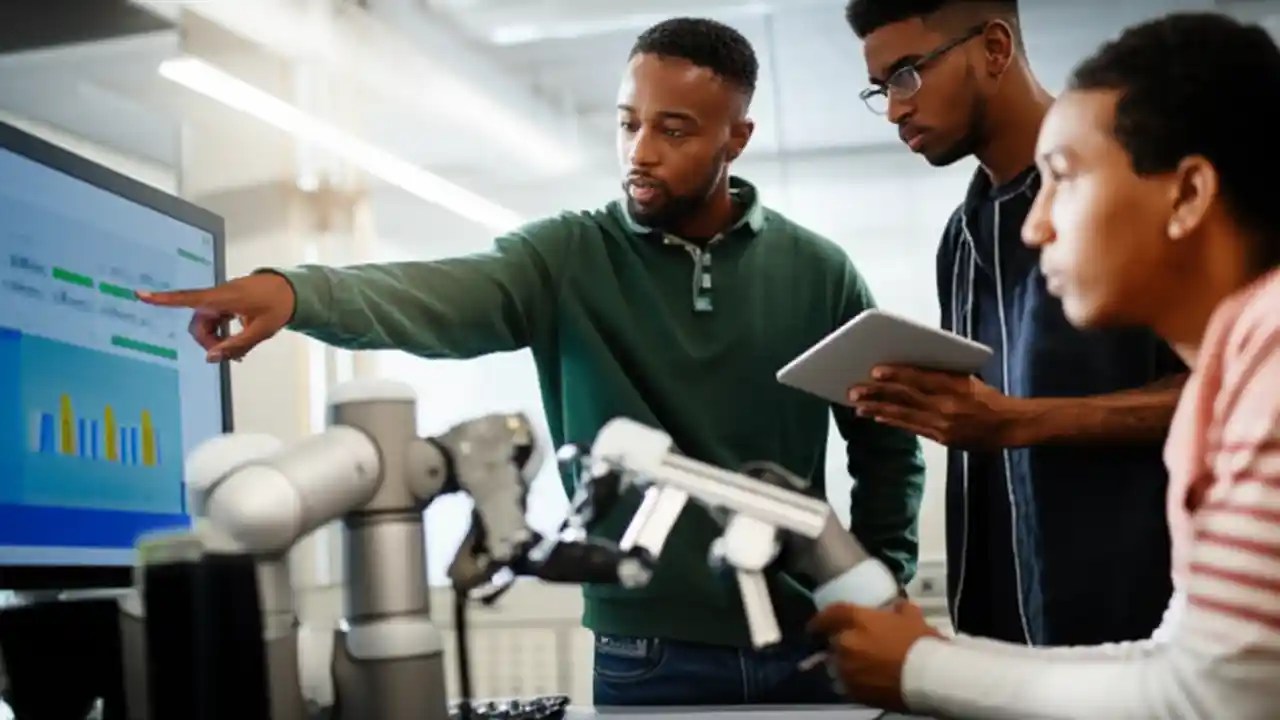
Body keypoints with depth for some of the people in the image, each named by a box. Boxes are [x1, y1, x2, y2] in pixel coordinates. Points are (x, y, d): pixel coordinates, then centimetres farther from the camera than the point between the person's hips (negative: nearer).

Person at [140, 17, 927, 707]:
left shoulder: (817, 272, 0)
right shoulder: (567, 260, -4)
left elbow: (889, 446, 8)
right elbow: (440, 297, -23)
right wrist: (293, 291, -41)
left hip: (810, 648, 1)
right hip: (652, 655, -1)